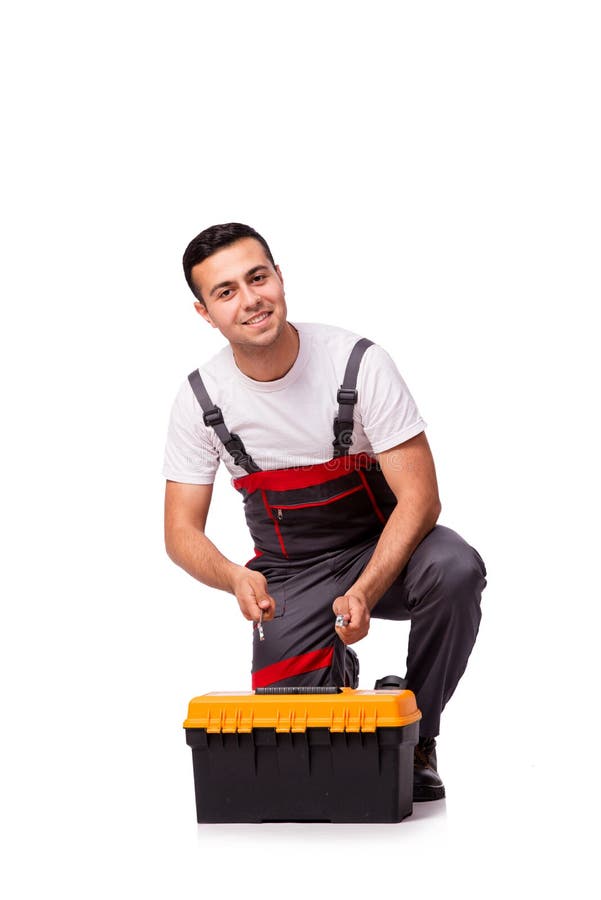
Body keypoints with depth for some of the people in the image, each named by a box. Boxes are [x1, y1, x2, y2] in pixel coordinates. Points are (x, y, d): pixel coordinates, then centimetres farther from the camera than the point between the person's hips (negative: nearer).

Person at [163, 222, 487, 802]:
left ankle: (414, 736, -11)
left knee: (455, 569, -36)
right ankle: (333, 674, 21)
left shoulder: (359, 364, -18)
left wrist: (364, 592, -36)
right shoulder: (200, 400, -11)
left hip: (383, 549, -1)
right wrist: (236, 578, -31)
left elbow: (419, 496, -20)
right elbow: (182, 533, -7)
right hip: (290, 574, 1)